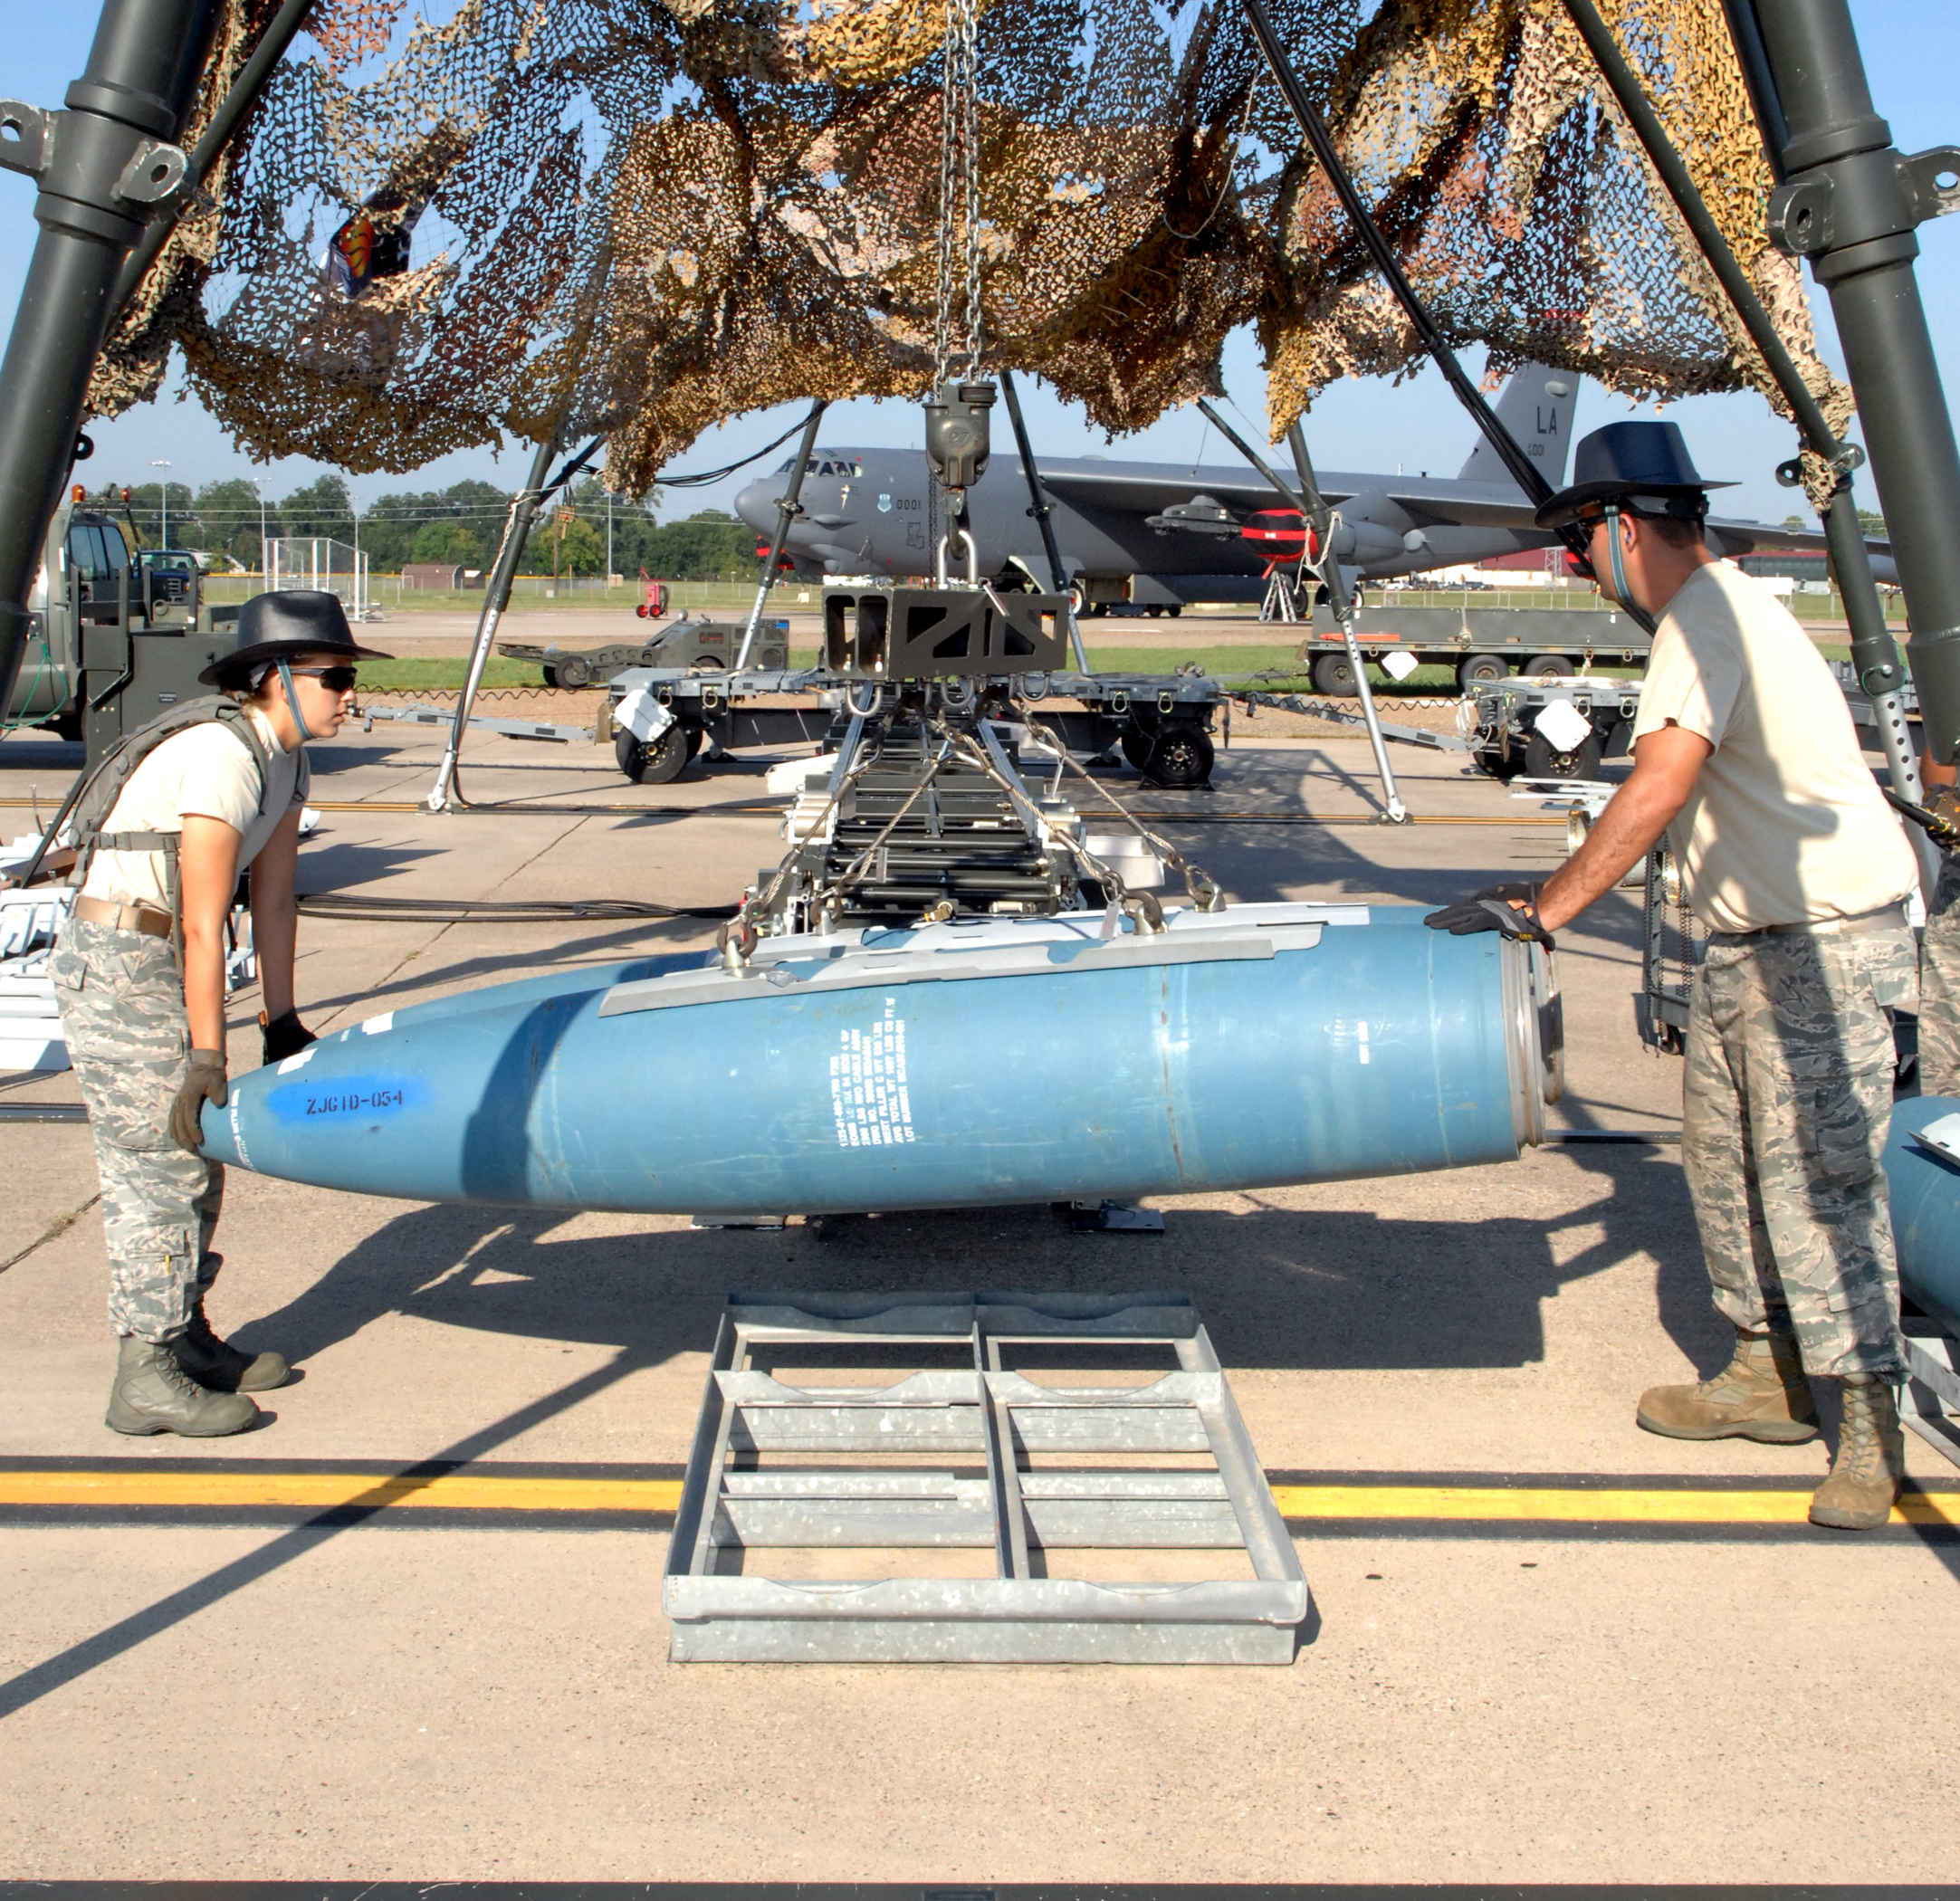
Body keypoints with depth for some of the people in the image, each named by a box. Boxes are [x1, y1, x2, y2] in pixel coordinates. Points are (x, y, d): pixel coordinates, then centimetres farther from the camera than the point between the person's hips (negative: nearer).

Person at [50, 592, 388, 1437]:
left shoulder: (284, 759, 5)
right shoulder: (220, 759, -23)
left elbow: (274, 897, 8)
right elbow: (204, 924, -24)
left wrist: (281, 1021, 9)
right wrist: (206, 1055, -22)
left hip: (158, 958, 9)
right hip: (114, 962, -9)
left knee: (193, 1153, 14)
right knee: (157, 1162, -6)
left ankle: (185, 1338, 25)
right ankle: (146, 1379, 2)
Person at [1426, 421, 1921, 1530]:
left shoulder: (1709, 615, -18)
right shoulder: (1711, 610, 14)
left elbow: (1655, 794, -28)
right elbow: (1675, 811, 18)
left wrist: (1543, 910, -24)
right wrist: (1553, 898, 15)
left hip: (1830, 936, -11)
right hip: (1752, 937, 11)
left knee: (1816, 1169, -9)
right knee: (1725, 1151, 14)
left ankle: (1870, 1420, 0)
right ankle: (1770, 1370, 24)